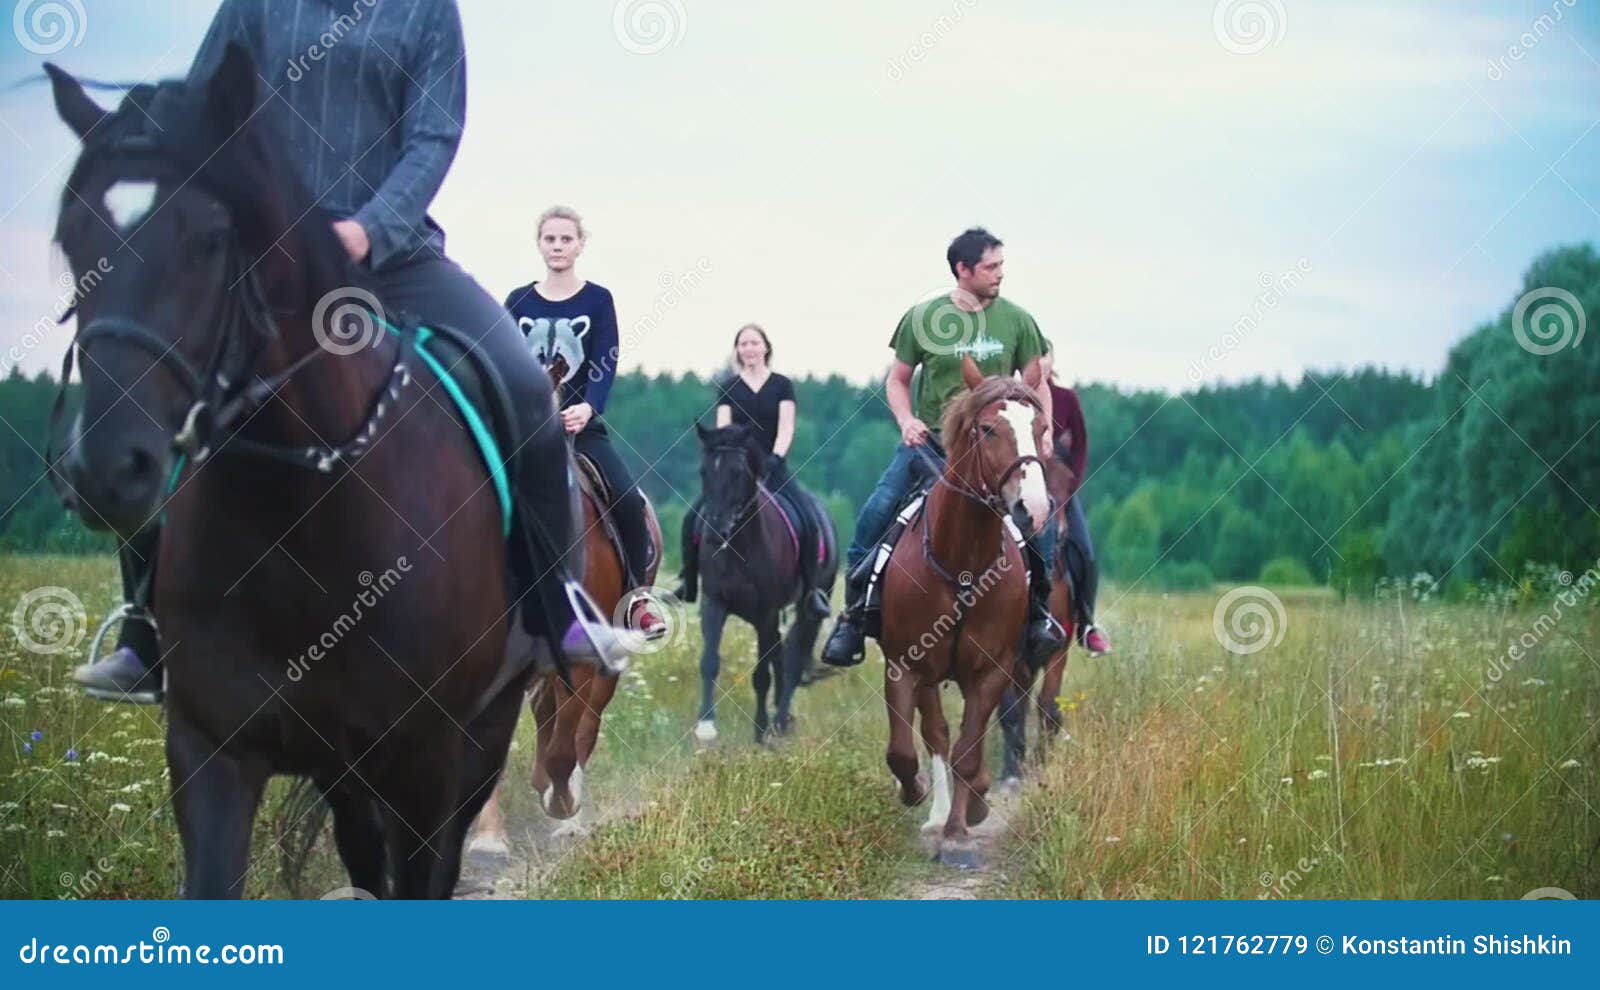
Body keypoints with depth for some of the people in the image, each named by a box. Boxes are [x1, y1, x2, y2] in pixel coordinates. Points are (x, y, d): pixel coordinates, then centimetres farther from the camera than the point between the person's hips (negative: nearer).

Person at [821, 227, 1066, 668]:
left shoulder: (1016, 320, 1)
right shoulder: (923, 318, -3)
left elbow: (1036, 386, 9)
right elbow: (897, 379, 9)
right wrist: (906, 420, -10)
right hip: (930, 440, -1)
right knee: (877, 510, -19)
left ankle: (1039, 611, 1)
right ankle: (852, 617, -8)